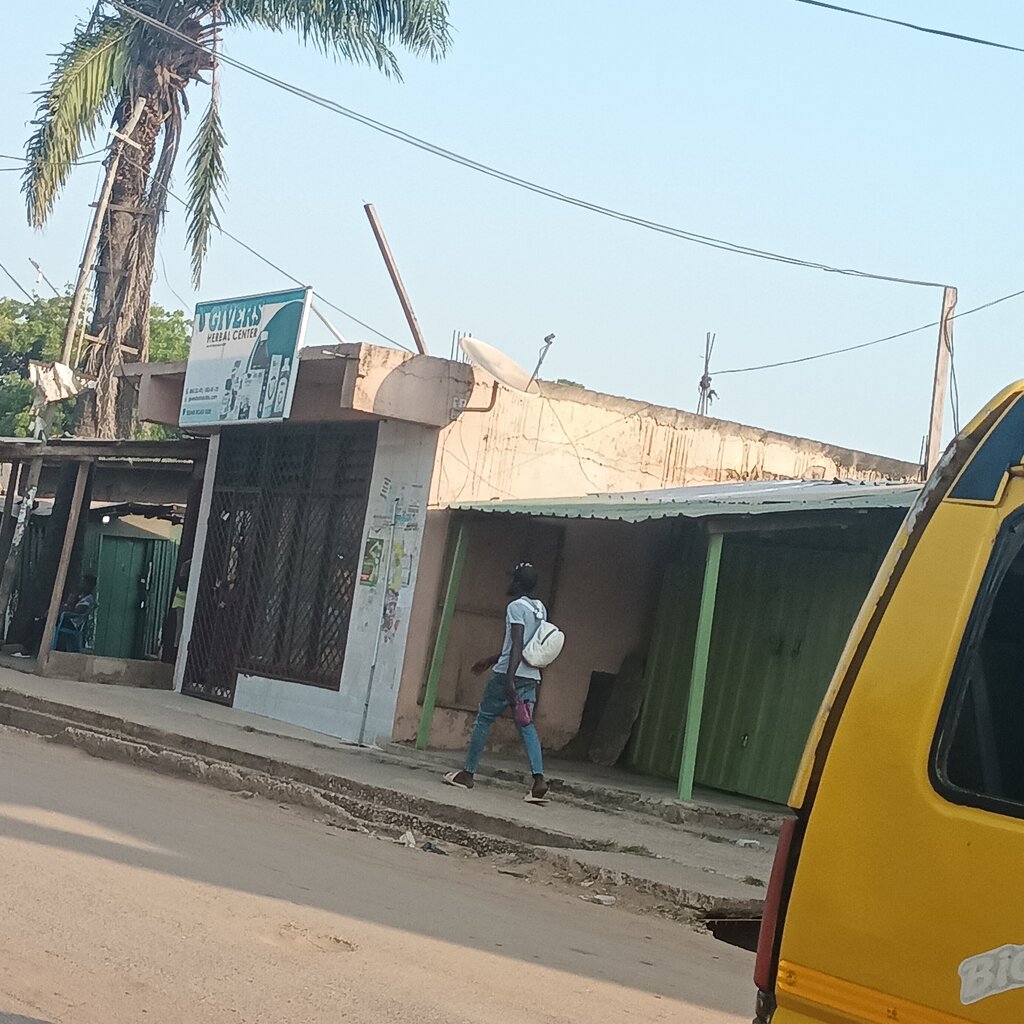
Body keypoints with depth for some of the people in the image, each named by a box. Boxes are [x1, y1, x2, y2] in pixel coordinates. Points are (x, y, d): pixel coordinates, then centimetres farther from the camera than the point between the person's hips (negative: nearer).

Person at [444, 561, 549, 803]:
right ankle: (539, 779, -13)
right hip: (531, 676, 7)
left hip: (509, 674, -7)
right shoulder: (540, 609, 16)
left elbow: (517, 645, -21)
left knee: (484, 720, 6)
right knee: (526, 726, 3)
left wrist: (509, 679, -27)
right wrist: (491, 660, 33)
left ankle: (468, 774, 12)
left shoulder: (516, 607, -10)